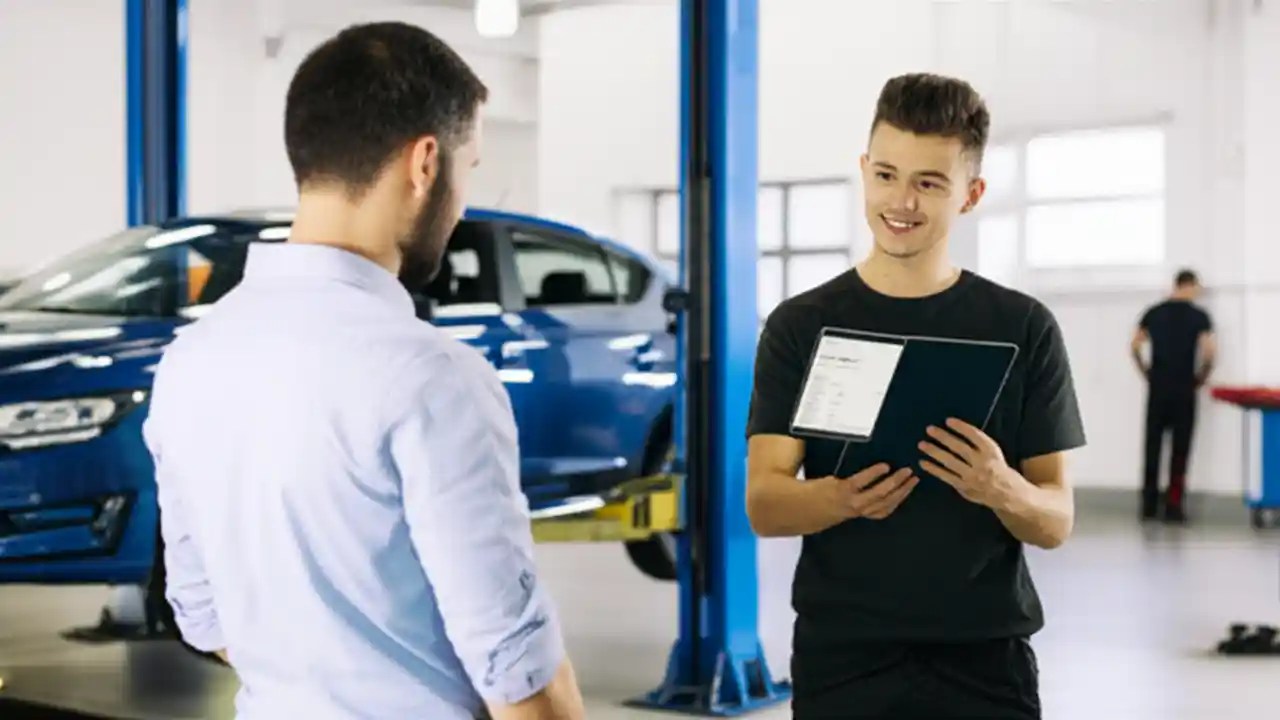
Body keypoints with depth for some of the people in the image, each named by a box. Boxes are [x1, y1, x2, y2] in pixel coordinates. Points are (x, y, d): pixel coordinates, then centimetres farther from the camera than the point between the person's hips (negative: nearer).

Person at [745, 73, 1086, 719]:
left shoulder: (1024, 328, 0)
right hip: (841, 657, 0)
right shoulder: (801, 325, 0)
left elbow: (1057, 522, 0)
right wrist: (844, 498, -26)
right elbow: (764, 505, -5)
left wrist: (1003, 491, -21)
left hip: (985, 657, 0)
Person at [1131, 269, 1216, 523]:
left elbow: (1135, 347, 3)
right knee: (1180, 446, 3)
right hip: (1184, 388, -3)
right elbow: (1209, 352, -13)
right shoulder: (1199, 315, -5)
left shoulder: (1153, 312, 5)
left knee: (1153, 444, 9)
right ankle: (1173, 504, 1)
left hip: (1157, 387, 3)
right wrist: (1201, 378, 2)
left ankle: (1149, 504, 12)